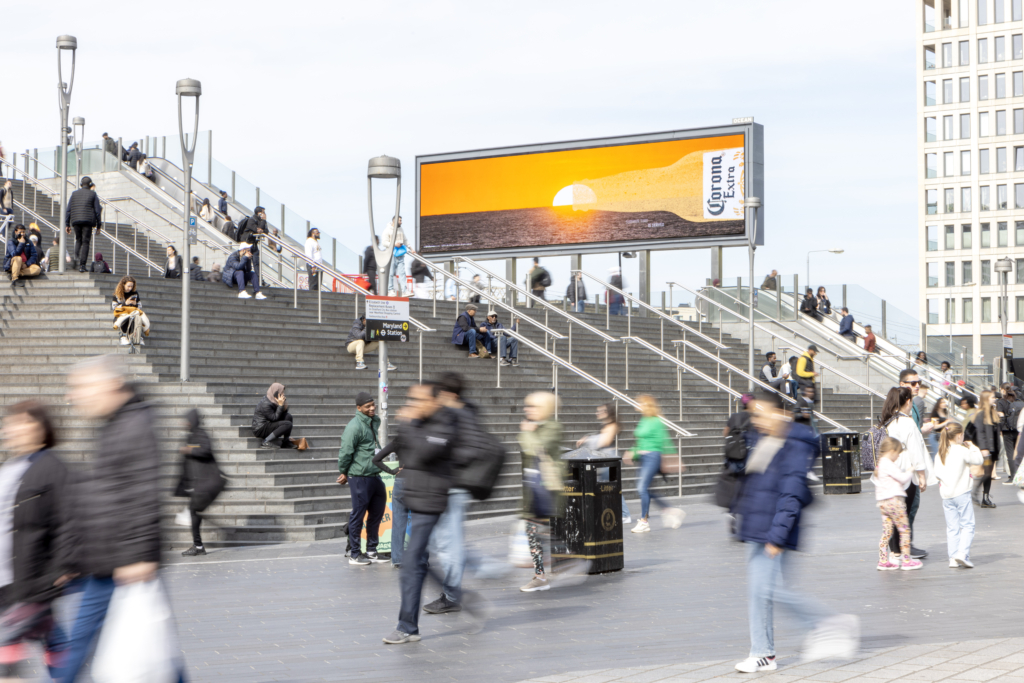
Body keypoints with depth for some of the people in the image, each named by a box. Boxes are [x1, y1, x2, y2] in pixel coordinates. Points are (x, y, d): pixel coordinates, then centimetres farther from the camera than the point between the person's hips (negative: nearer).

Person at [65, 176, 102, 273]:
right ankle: (82, 265, -8)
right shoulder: (93, 194, 5)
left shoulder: (74, 193, 13)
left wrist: (67, 224, 11)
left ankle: (77, 259, 2)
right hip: (88, 221, -3)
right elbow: (97, 210, 1)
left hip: (75, 221, 3)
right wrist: (98, 225, 6)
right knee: (85, 242, -1)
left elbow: (68, 209, 9)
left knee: (78, 240, 21)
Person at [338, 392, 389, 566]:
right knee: (358, 514, -1)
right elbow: (346, 452, -15)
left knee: (376, 513, 14)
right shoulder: (354, 426, -17)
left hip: (374, 475, 9)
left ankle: (371, 551, 25)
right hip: (360, 478, -9)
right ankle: (355, 555, 7)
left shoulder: (375, 421, 11)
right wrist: (344, 473, -4)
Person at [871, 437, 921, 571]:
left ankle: (883, 561, 8)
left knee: (886, 532, 9)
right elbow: (902, 478, -17)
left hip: (882, 503, 9)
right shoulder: (889, 465, -14)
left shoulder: (879, 464, 15)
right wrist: (909, 471, 4)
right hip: (894, 500, -9)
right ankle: (906, 560, 0)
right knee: (905, 529, -2)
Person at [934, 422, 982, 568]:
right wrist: (973, 447, 12)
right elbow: (978, 459, -1)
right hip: (962, 493, -5)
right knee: (967, 525, 1)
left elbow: (937, 473, 3)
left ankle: (953, 558, 6)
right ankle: (962, 552, -14)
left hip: (946, 494, 5)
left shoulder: (940, 454, 5)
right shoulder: (963, 451, -10)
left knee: (952, 527, 8)